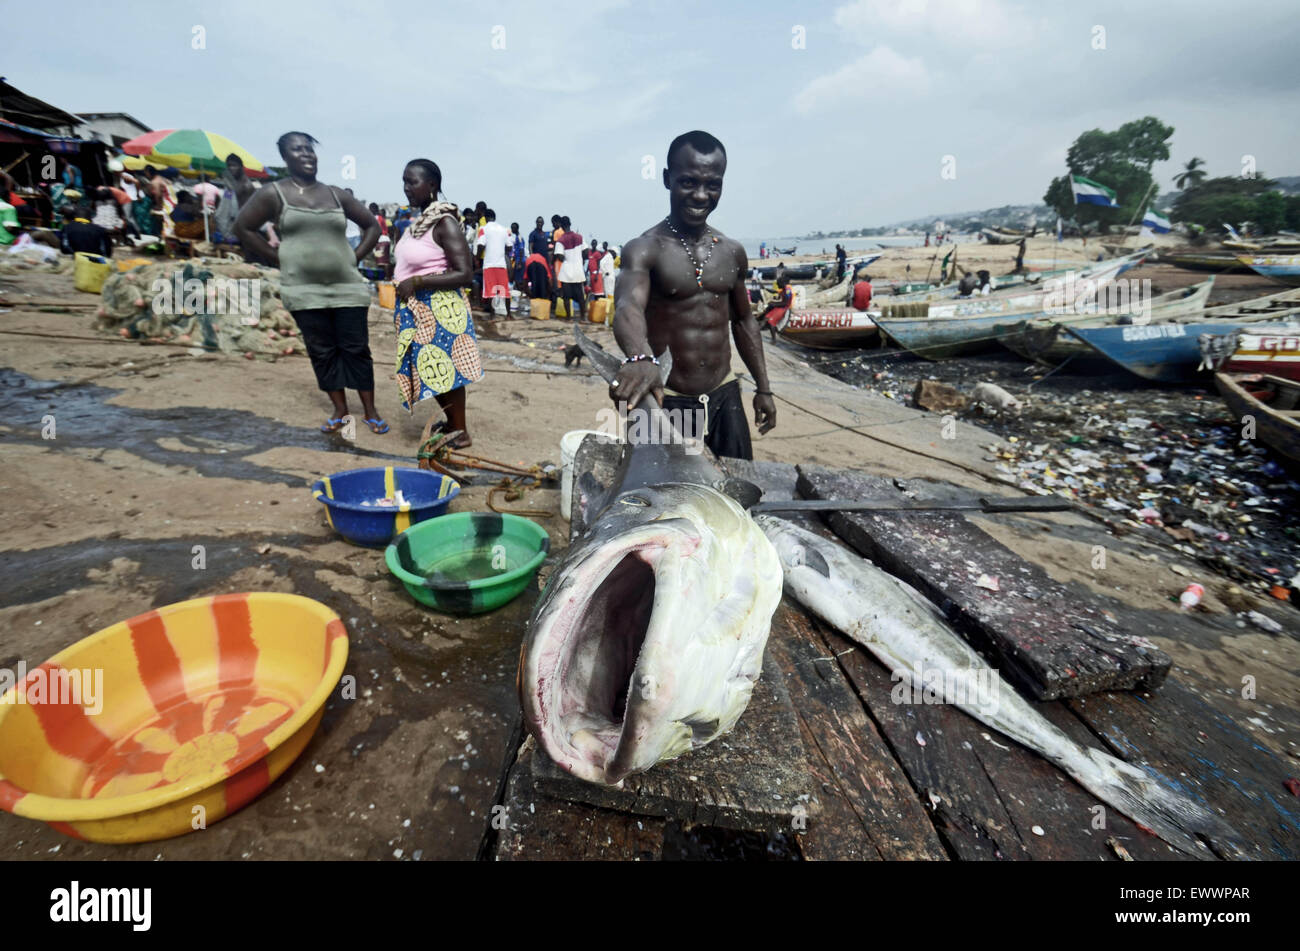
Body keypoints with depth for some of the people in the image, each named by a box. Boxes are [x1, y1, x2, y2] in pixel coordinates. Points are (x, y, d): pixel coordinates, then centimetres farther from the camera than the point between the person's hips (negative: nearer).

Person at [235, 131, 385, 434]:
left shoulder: (337, 194, 9)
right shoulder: (273, 194, 3)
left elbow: (372, 225, 17)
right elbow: (243, 228, 6)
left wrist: (355, 257, 6)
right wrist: (280, 259, 0)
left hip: (347, 287, 1)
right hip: (304, 290, -1)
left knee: (356, 349, -1)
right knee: (322, 353, 3)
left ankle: (371, 412, 5)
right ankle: (340, 410, 13)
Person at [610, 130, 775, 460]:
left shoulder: (732, 253, 8)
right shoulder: (644, 249, -10)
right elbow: (628, 306, -30)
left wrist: (763, 388, 14)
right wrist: (640, 357, -53)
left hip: (725, 395, 5)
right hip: (667, 400, -4)